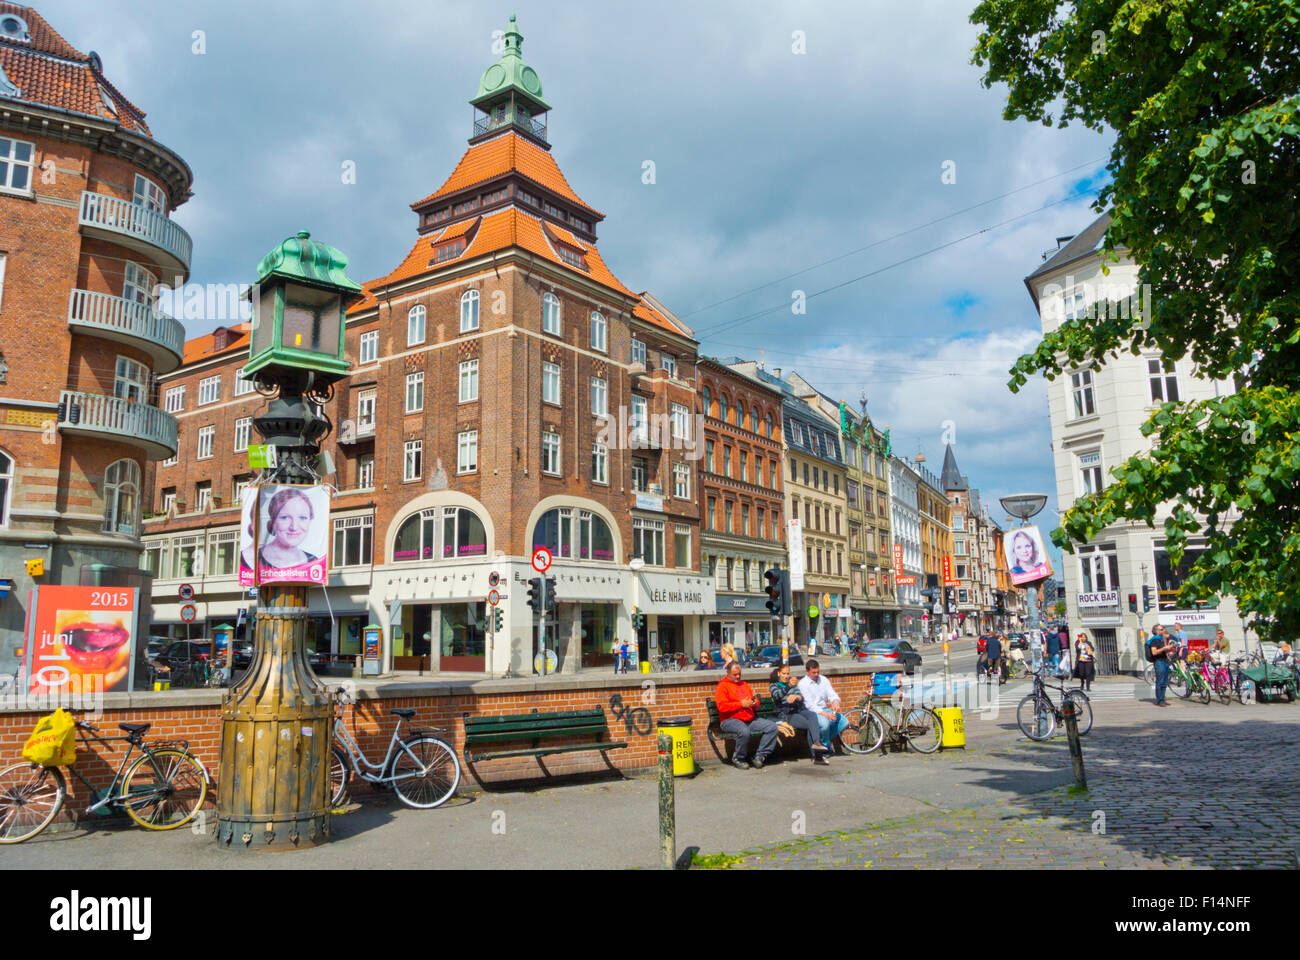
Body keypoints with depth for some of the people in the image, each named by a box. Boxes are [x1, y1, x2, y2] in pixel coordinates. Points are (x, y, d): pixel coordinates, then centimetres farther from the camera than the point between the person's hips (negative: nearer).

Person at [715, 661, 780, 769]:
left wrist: (755, 702, 1)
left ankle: (760, 756, -5)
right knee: (744, 731, -38)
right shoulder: (722, 686, 0)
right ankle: (738, 759, -12)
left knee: (772, 727, -11)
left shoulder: (744, 685, 23)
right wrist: (742, 704, -14)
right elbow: (722, 706, -13)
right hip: (731, 720, -7)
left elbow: (756, 700, 27)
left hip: (750, 719, 7)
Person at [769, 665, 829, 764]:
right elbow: (777, 695, -16)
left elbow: (801, 697, 8)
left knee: (813, 715, -30)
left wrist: (796, 696, -18)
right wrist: (788, 686, -34)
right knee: (810, 724, -27)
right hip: (786, 715, -4)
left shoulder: (793, 684, 23)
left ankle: (816, 742, -42)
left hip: (798, 711, 4)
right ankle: (816, 755, -32)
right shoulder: (774, 685, 8)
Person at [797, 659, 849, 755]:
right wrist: (825, 714, -27)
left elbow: (832, 694, 4)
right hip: (811, 712, -6)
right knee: (825, 723, -35)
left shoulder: (823, 680, 11)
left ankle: (828, 739, 4)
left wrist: (836, 702, -22)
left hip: (824, 710, 6)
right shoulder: (803, 683, -8)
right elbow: (809, 705, -16)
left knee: (844, 721, -17)